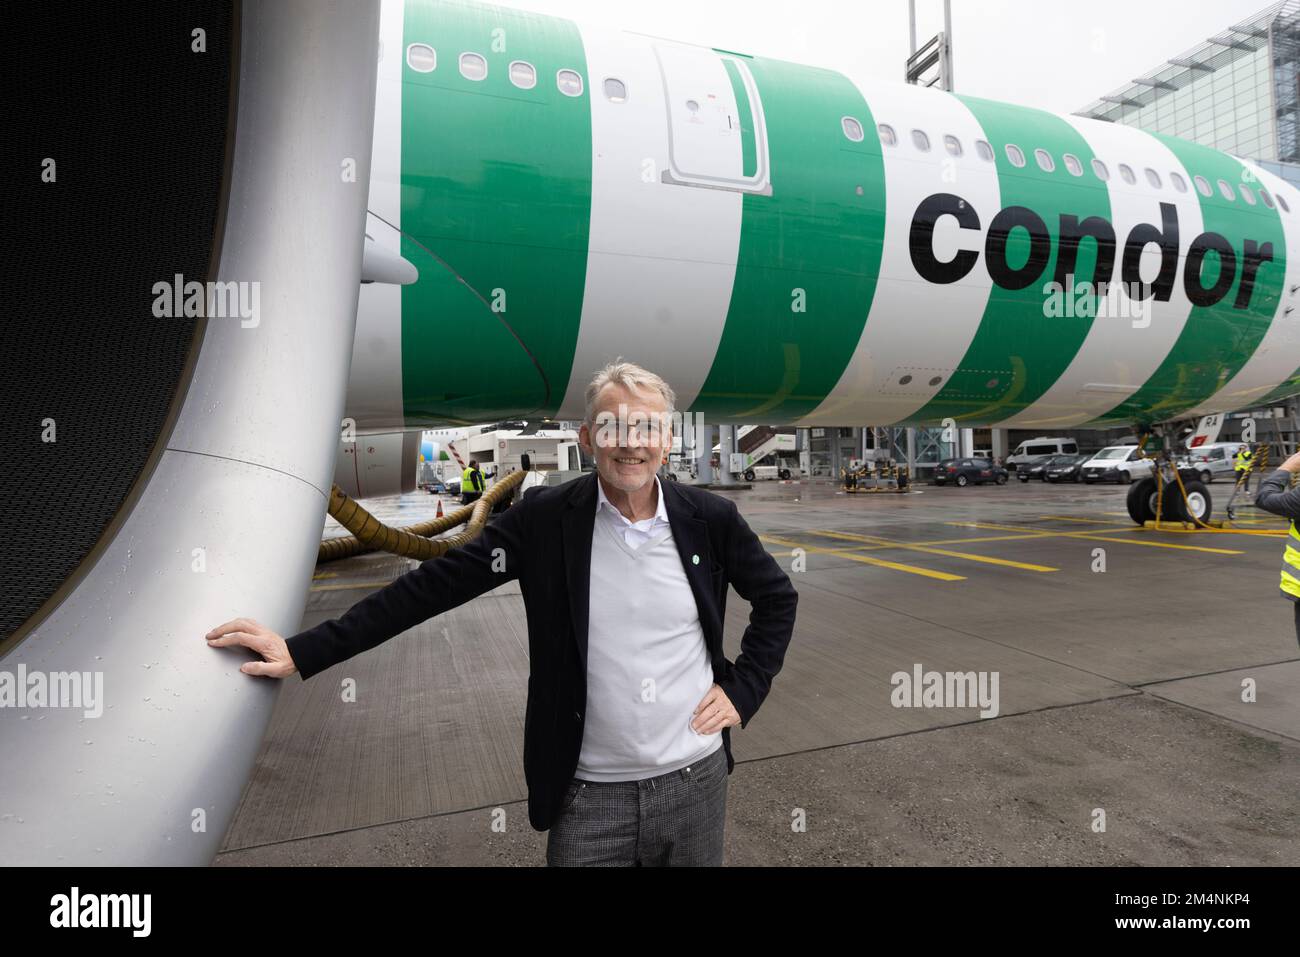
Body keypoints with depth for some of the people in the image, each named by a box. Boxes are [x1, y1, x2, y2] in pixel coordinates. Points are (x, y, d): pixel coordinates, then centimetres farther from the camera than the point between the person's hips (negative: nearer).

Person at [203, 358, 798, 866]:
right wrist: (303, 651, -11)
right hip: (590, 794, -1)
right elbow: (431, 586, -10)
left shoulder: (711, 518, -7)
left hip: (696, 781, 2)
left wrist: (744, 689, -1)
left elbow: (778, 598, 7)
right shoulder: (544, 518, -11)